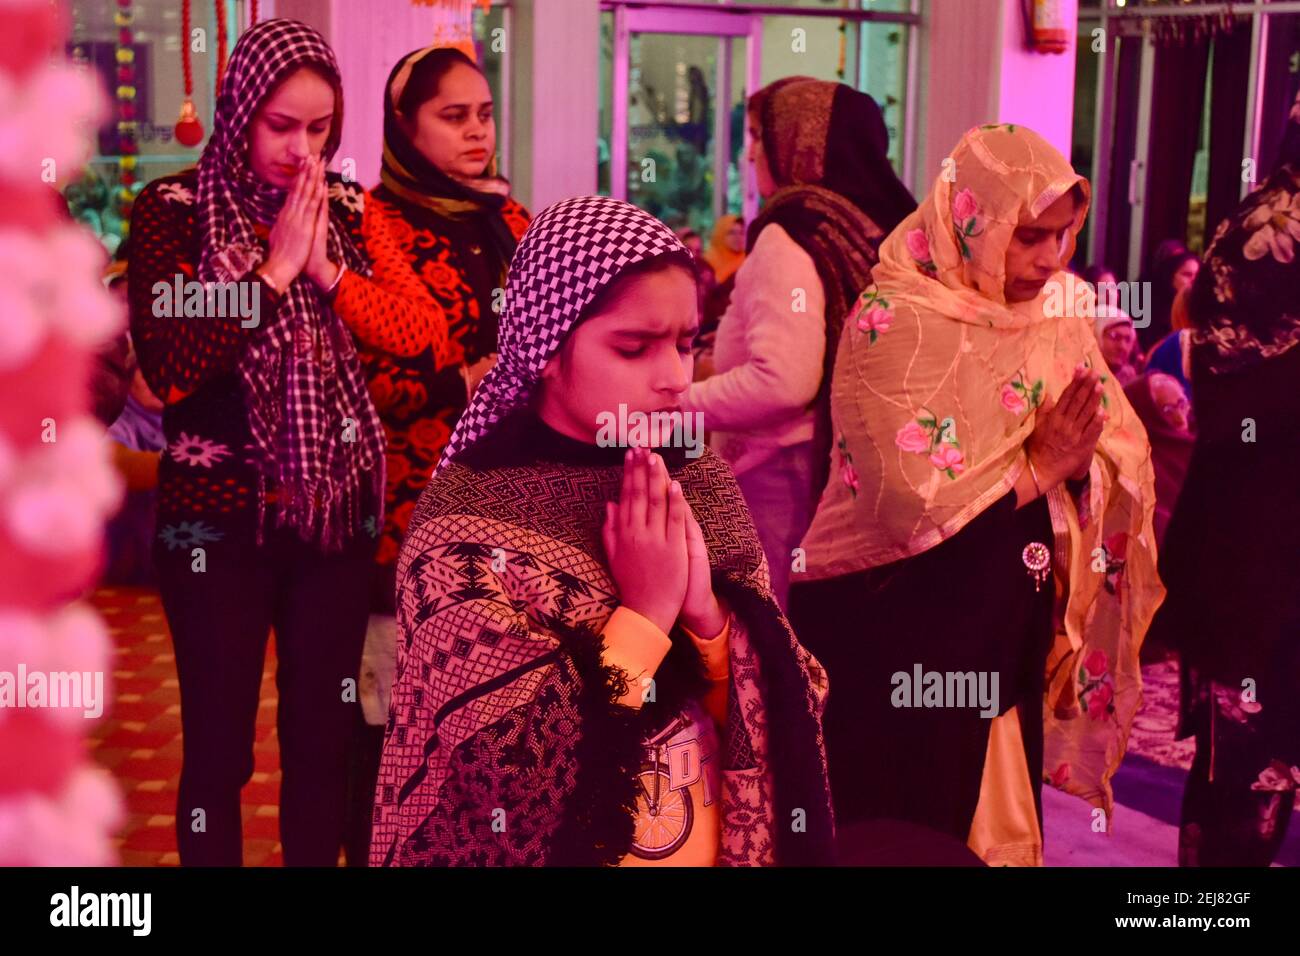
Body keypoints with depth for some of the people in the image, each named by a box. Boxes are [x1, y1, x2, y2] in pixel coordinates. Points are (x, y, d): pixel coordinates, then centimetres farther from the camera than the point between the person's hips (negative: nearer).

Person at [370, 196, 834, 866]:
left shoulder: (704, 483, -3)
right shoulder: (466, 514, -16)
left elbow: (789, 715, -4)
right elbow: (500, 763, -24)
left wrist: (705, 612, -20)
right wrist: (645, 615, -22)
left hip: (721, 849, 4)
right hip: (561, 845, -4)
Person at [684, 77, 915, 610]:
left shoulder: (791, 235, -17)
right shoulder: (871, 226, 8)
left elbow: (782, 381, -26)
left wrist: (680, 407, -14)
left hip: (782, 471, -9)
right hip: (837, 463, 9)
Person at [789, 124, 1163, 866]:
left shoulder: (1059, 320, 4)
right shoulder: (894, 323, -17)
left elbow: (1124, 471, 1)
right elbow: (918, 504, -25)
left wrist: (1073, 463, -20)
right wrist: (1040, 466, -15)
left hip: (1007, 638, 6)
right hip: (892, 640, -6)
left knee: (995, 824, 17)